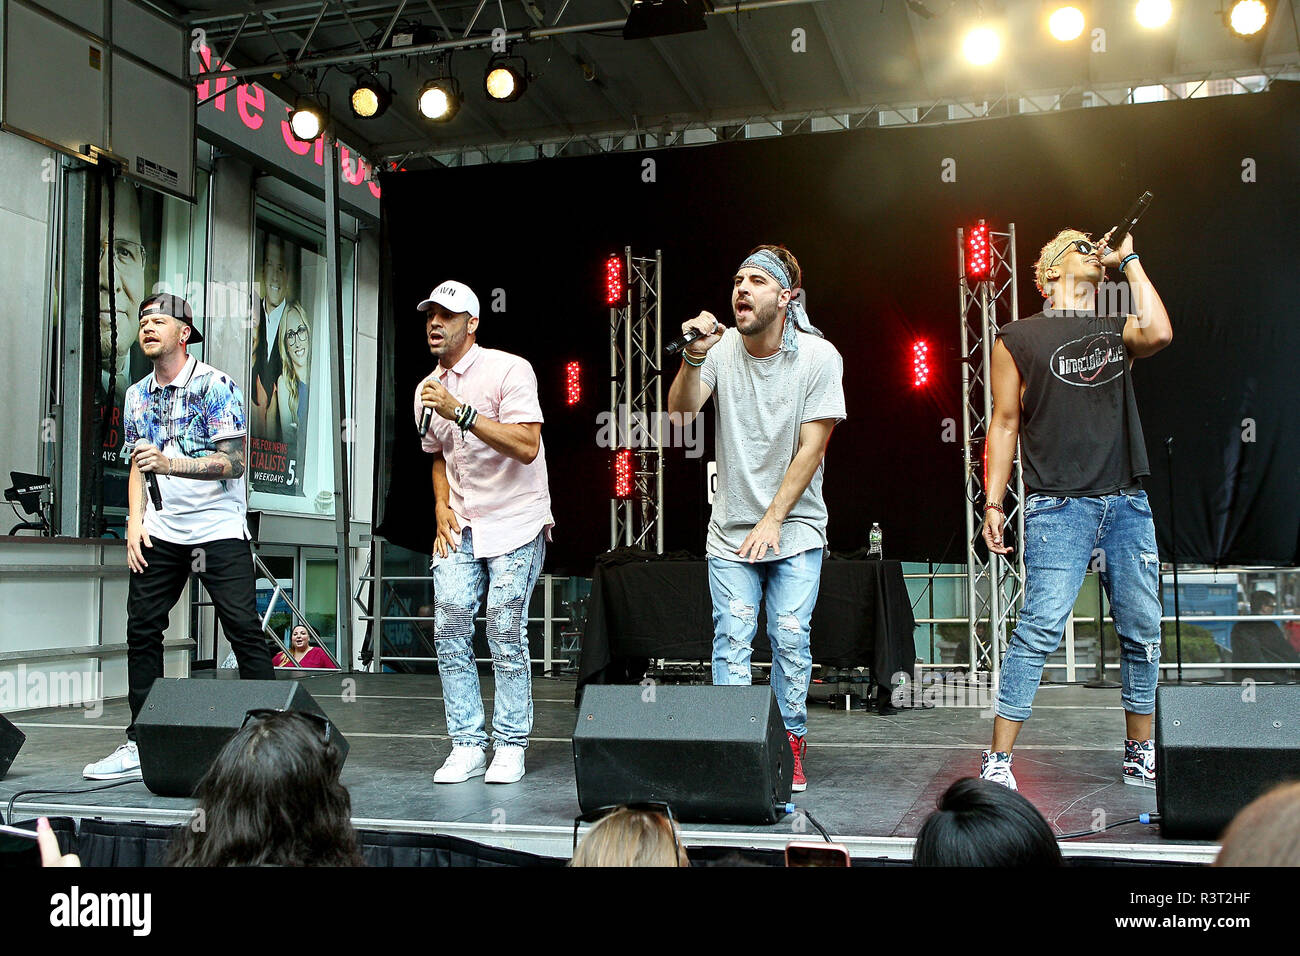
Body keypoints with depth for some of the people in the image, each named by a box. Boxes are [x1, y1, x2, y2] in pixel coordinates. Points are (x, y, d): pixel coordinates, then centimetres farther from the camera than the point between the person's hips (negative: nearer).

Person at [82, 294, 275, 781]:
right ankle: (140, 744, 14)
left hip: (218, 529, -6)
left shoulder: (216, 386, -8)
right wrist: (135, 521, 5)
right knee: (141, 630, 4)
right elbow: (139, 464, 18)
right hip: (161, 531, 6)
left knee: (244, 630, -9)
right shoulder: (137, 395, 11)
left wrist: (171, 463, -26)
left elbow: (233, 463, -14)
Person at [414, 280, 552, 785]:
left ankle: (510, 746, 6)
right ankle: (466, 745, 6)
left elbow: (526, 445, -20)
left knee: (506, 634, -7)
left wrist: (461, 412, -25)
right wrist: (441, 506, 7)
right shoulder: (428, 389, 12)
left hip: (515, 520, -6)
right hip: (461, 525, 6)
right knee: (449, 630, -3)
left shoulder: (509, 369, -9)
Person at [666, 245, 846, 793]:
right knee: (732, 638, -2)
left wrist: (773, 521, -12)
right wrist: (693, 358, -30)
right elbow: (680, 414, -14)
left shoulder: (818, 356, -7)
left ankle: (789, 747, 13)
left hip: (796, 527, -1)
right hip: (730, 528, 1)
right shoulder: (721, 347, -3)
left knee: (790, 638, -3)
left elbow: (812, 446, -9)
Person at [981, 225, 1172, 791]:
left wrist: (1128, 261, 6)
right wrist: (993, 502, -1)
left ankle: (1140, 755, 21)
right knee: (1039, 629, -13)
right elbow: (1004, 423, 7)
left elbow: (1159, 334, -7)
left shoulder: (1119, 332, 17)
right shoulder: (1020, 339, 9)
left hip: (1127, 505, 4)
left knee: (1143, 632, 7)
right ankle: (997, 760, -7)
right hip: (1058, 506, -4)